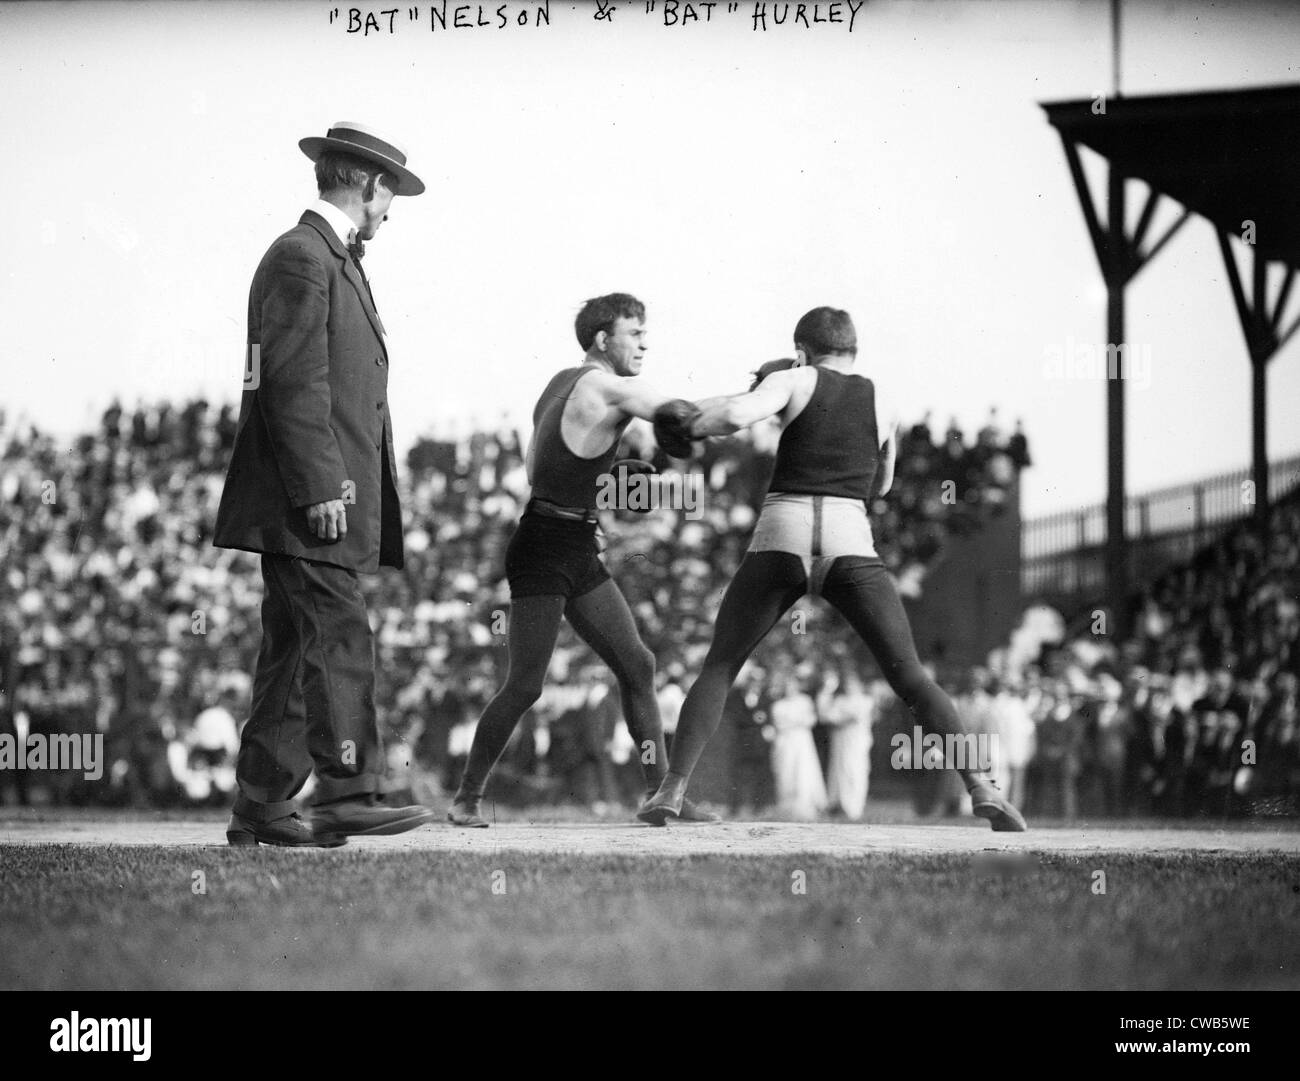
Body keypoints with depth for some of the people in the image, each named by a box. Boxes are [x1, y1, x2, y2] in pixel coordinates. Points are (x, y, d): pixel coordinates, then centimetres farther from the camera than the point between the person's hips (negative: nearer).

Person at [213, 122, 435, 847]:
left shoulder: (335, 261, 23)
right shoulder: (301, 259, -9)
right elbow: (294, 382, -17)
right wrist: (321, 488, -21)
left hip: (328, 505, 10)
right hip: (310, 506, -10)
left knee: (299, 652, 8)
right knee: (340, 643, -12)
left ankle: (262, 808, 9)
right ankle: (349, 794, -12)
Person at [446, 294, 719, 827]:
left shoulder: (562, 381, 14)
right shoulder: (606, 387, -13)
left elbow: (533, 466, 20)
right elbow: (685, 416, -16)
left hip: (579, 553, 10)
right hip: (544, 549, -10)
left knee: (636, 665, 4)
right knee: (525, 684, -7)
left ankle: (660, 792, 5)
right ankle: (467, 798, 5)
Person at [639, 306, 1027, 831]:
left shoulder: (793, 380, 10)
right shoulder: (881, 406, 21)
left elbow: (734, 415, -10)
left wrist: (692, 426, 13)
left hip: (781, 539, -1)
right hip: (849, 546, 1)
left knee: (717, 669, 12)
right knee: (911, 678, 3)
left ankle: (671, 791, -4)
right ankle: (981, 788, -17)